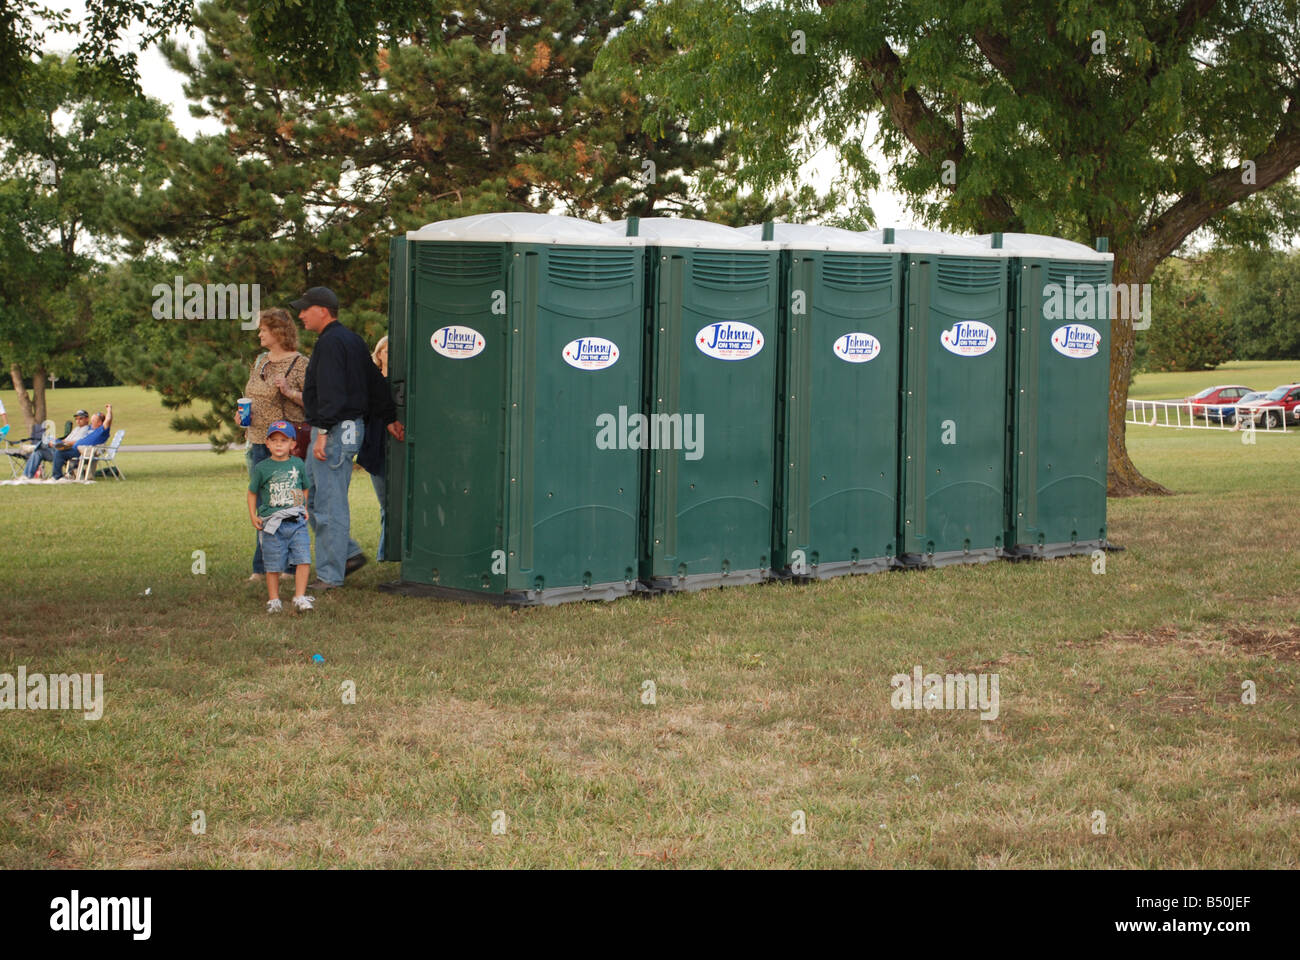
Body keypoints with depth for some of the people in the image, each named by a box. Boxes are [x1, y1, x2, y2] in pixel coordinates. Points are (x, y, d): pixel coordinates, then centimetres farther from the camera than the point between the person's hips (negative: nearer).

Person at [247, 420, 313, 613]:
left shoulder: (298, 465, 5)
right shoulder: (262, 468, -1)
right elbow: (252, 492, 8)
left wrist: (305, 509, 9)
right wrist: (253, 515, 0)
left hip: (296, 523, 2)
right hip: (272, 524, -2)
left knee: (303, 560, -9)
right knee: (273, 565, 3)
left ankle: (299, 597, -1)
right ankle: (273, 599, 16)